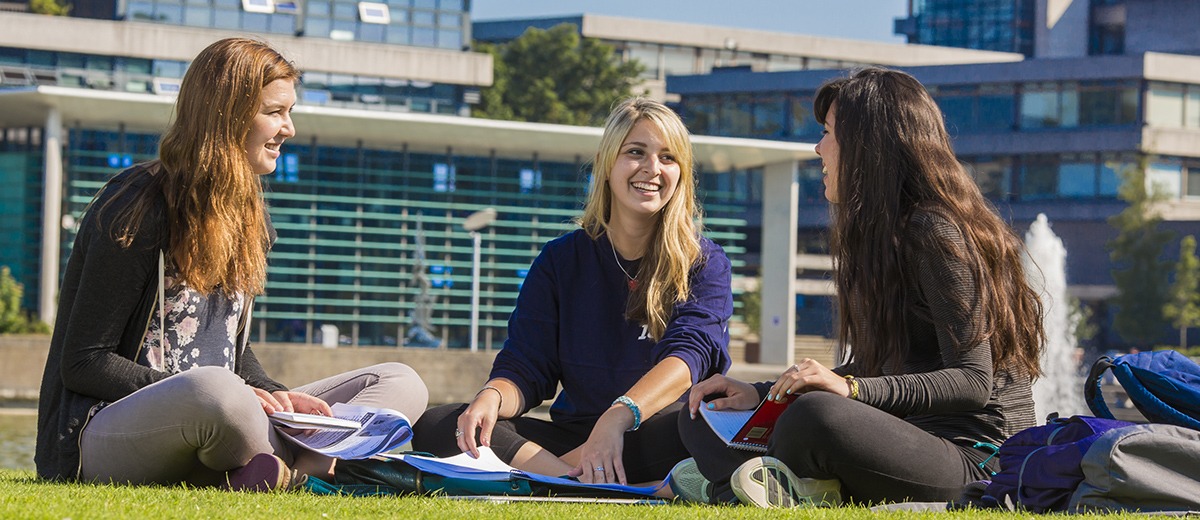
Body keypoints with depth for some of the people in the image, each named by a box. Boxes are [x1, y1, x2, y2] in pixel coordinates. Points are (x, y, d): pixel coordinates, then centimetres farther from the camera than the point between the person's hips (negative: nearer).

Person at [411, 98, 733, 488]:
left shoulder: (704, 263, 2)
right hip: (572, 434, 3)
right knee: (435, 427, -20)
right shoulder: (560, 260, 11)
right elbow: (524, 371, 3)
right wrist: (491, 397, -23)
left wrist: (618, 417, -36)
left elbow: (690, 353, -17)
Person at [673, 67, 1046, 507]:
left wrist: (851, 389, -30)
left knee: (817, 416, -40)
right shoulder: (878, 233, 18)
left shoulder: (936, 233, -13)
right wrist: (761, 393, 12)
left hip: (972, 455, -10)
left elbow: (973, 382, -20)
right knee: (704, 410, 8)